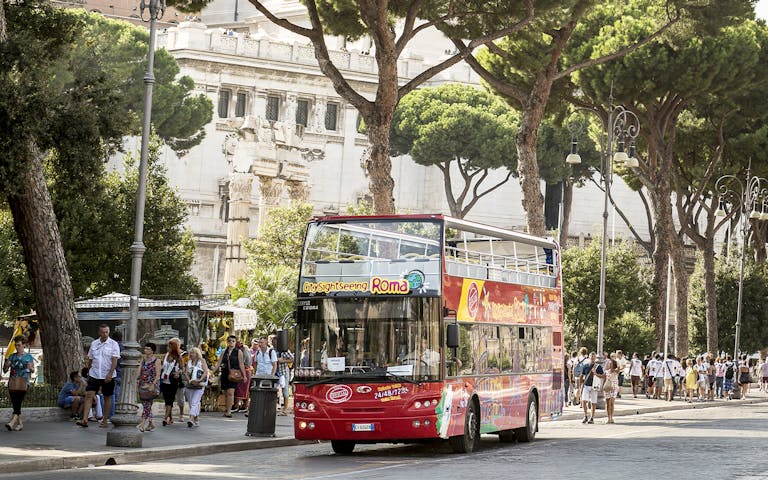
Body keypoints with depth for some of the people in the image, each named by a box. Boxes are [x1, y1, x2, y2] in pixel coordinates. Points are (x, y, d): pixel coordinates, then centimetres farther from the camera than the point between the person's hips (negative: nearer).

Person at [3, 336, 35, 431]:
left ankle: (12, 422, -27)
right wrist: (6, 364, -9)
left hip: (23, 382, -4)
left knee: (18, 402, -16)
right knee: (14, 404, 1)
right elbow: (5, 370, 13)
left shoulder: (29, 357, 7)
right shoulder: (11, 356, 14)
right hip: (13, 382, 4)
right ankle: (20, 423, 9)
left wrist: (30, 368, -14)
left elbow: (33, 370, 9)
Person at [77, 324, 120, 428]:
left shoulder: (113, 344, -4)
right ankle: (85, 420, -15)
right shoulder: (94, 344, 8)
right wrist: (88, 372, 18)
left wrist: (110, 374, -22)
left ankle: (104, 420, 16)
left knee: (107, 398, 6)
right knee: (89, 395, -9)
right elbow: (90, 360, 17)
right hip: (94, 375, 3)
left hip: (107, 376, -3)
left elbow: (114, 360, -12)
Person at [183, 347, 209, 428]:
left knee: (194, 403, -16)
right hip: (190, 385, 5)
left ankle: (191, 419, -27)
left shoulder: (202, 361, 2)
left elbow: (206, 372, -7)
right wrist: (189, 381, -12)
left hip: (199, 385, -5)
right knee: (191, 403, 7)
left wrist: (199, 380, -20)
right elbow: (186, 372, 5)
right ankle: (196, 420, 17)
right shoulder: (189, 361, 14)